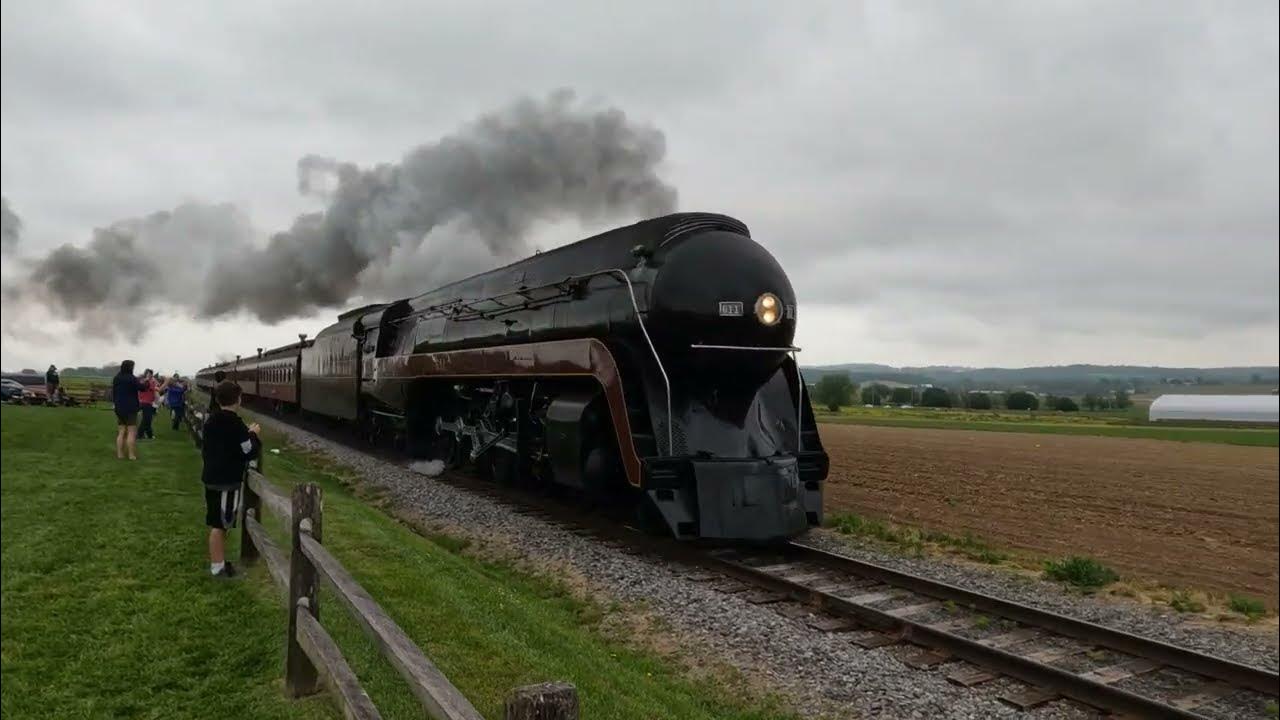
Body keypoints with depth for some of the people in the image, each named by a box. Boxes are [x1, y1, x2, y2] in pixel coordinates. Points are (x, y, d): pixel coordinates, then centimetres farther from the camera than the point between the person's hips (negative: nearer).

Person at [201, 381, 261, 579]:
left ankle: (218, 561, 26)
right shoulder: (235, 423, -17)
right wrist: (253, 434, 2)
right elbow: (250, 451, -13)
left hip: (211, 477, 9)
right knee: (220, 524, -4)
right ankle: (217, 567, 1)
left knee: (216, 523, 16)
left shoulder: (211, 420, 8)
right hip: (227, 481, -9)